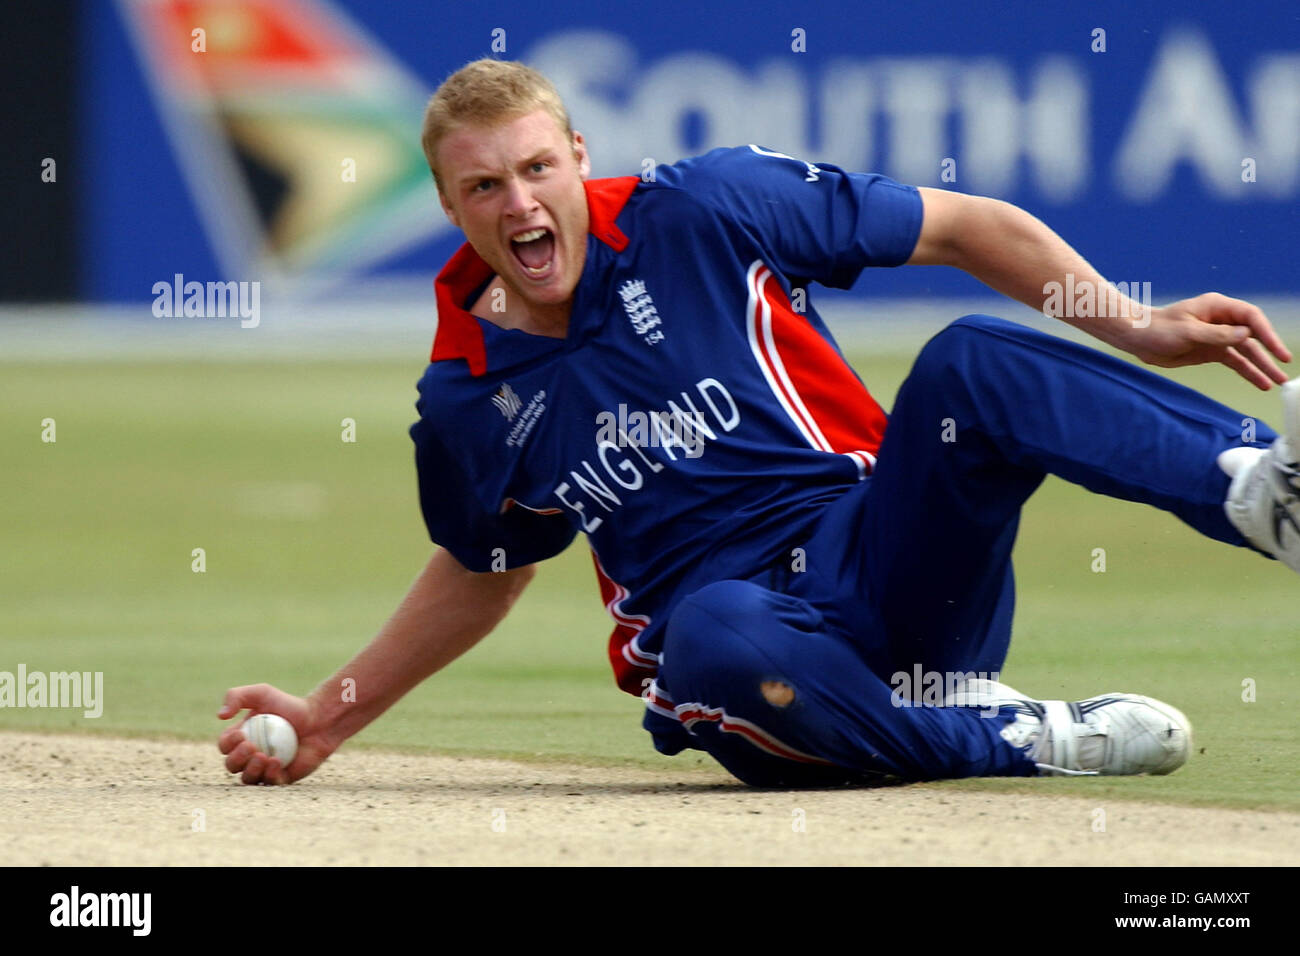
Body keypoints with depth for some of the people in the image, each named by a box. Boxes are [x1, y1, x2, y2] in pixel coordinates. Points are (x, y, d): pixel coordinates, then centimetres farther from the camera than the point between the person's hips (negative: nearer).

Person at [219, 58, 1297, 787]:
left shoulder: (702, 213, -2)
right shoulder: (464, 397, 6)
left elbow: (962, 226, 2)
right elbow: (484, 569, 27)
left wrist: (1135, 327, -9)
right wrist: (328, 719, 22)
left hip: (895, 571, 0)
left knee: (971, 363, -28)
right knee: (719, 632, -40)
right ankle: (1010, 737, -23)